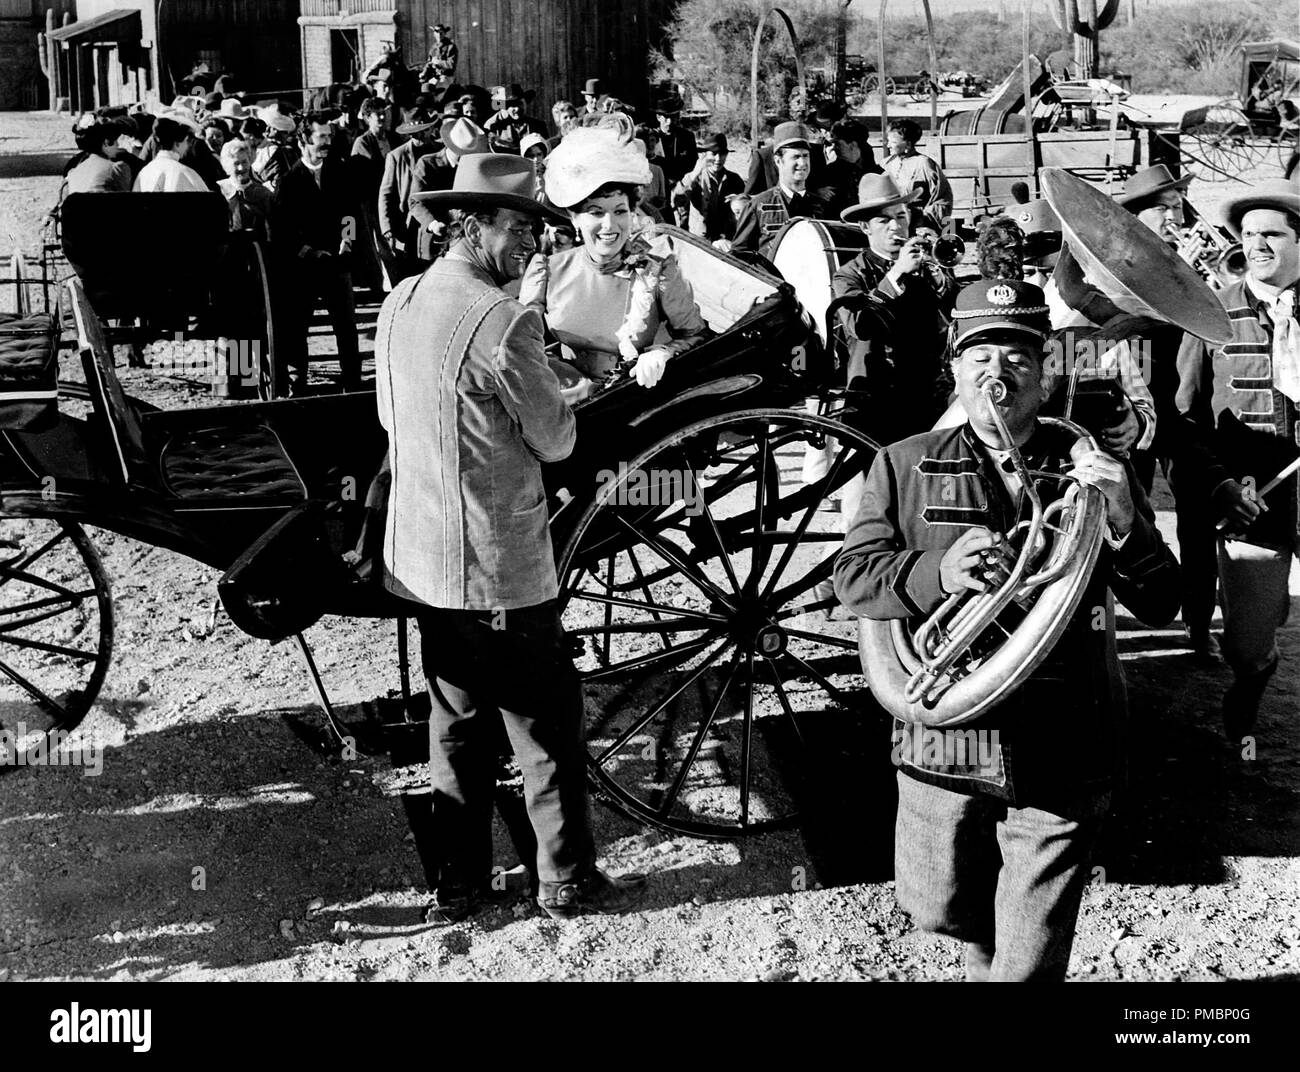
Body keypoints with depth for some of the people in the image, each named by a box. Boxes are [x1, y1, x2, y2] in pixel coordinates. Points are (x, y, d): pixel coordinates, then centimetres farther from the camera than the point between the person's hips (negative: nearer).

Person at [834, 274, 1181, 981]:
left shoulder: (1092, 469, 2)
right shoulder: (904, 465, 3)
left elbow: (1161, 606, 0)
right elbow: (853, 577, -4)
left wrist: (1123, 522, -20)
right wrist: (938, 572, -23)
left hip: (1061, 761, -1)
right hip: (942, 744, 2)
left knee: (1028, 961, 4)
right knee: (938, 911, 20)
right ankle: (988, 952, 52)